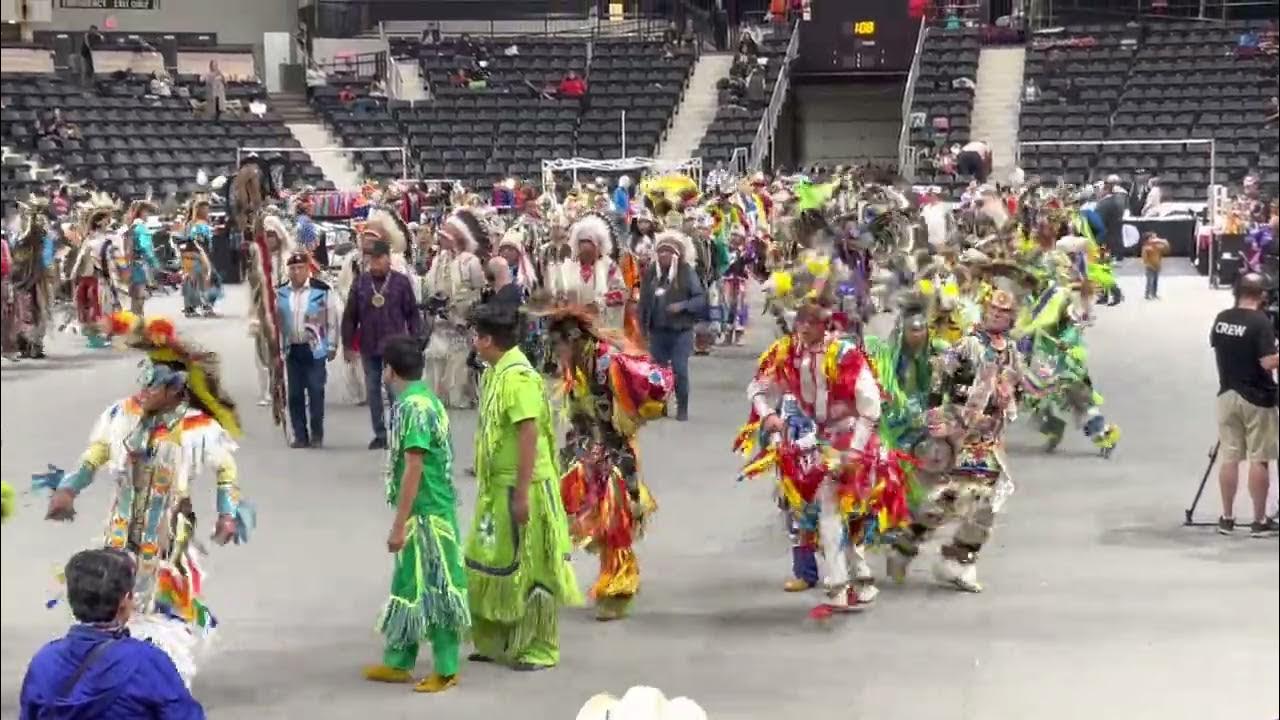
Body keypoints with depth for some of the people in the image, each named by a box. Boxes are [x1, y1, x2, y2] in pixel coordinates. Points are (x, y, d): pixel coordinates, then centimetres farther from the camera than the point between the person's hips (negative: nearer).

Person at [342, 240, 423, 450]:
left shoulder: (401, 282, -3)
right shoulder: (360, 282, 2)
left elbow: (412, 314, 0)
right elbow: (350, 316, 6)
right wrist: (348, 344, 3)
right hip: (368, 347, 3)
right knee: (373, 391, 8)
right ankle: (379, 434, 17)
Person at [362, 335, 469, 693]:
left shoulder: (414, 407, -19)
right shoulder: (424, 399, 10)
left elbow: (413, 469, -22)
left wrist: (399, 524, -20)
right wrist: (403, 520, 22)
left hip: (426, 513, -10)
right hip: (424, 510, 10)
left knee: (434, 589, -2)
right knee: (408, 585, 15)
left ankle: (446, 670, 6)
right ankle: (398, 663, 24)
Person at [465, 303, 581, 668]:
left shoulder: (518, 376, -19)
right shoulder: (495, 373, 11)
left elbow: (529, 435, -23)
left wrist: (522, 494, -24)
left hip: (520, 488, -10)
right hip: (497, 487, 10)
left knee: (530, 569, 0)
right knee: (491, 563, 15)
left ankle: (539, 650, 10)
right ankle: (496, 642, 27)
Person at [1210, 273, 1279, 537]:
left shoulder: (1221, 318, 2)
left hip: (1227, 394, 5)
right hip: (1256, 398, -5)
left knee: (1229, 458, 10)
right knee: (1258, 460, 1)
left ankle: (1227, 518, 13)